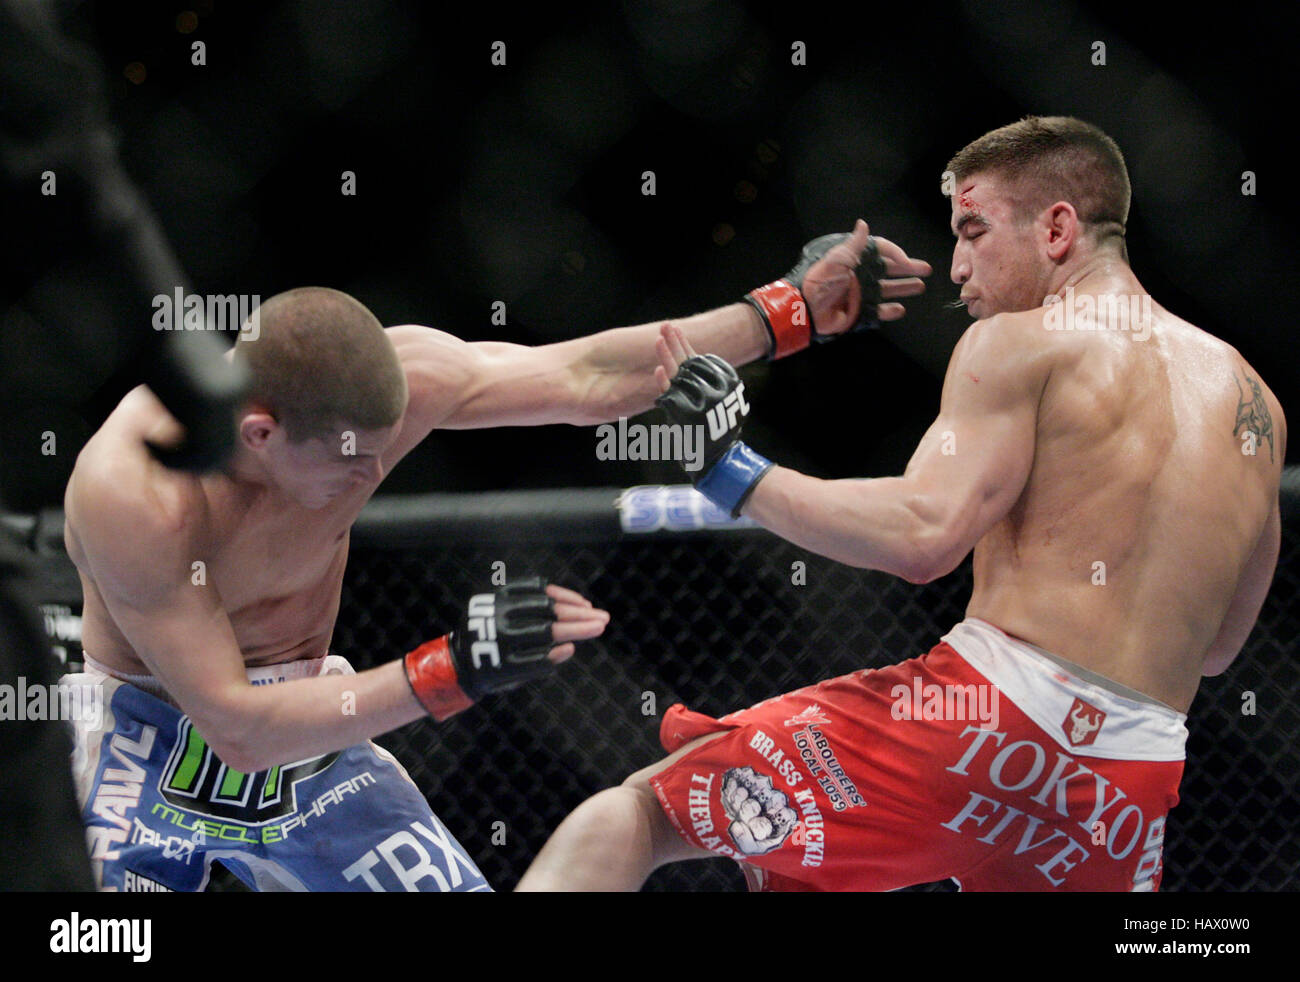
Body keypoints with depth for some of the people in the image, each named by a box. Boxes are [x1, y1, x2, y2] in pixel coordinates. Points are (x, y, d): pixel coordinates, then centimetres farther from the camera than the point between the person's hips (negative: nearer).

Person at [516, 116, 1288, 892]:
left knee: (633, 815, -1)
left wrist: (732, 470, -6)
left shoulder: (1023, 342, -1)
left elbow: (923, 536, -15)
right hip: (1136, 786, 7)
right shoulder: (1252, 399, 19)